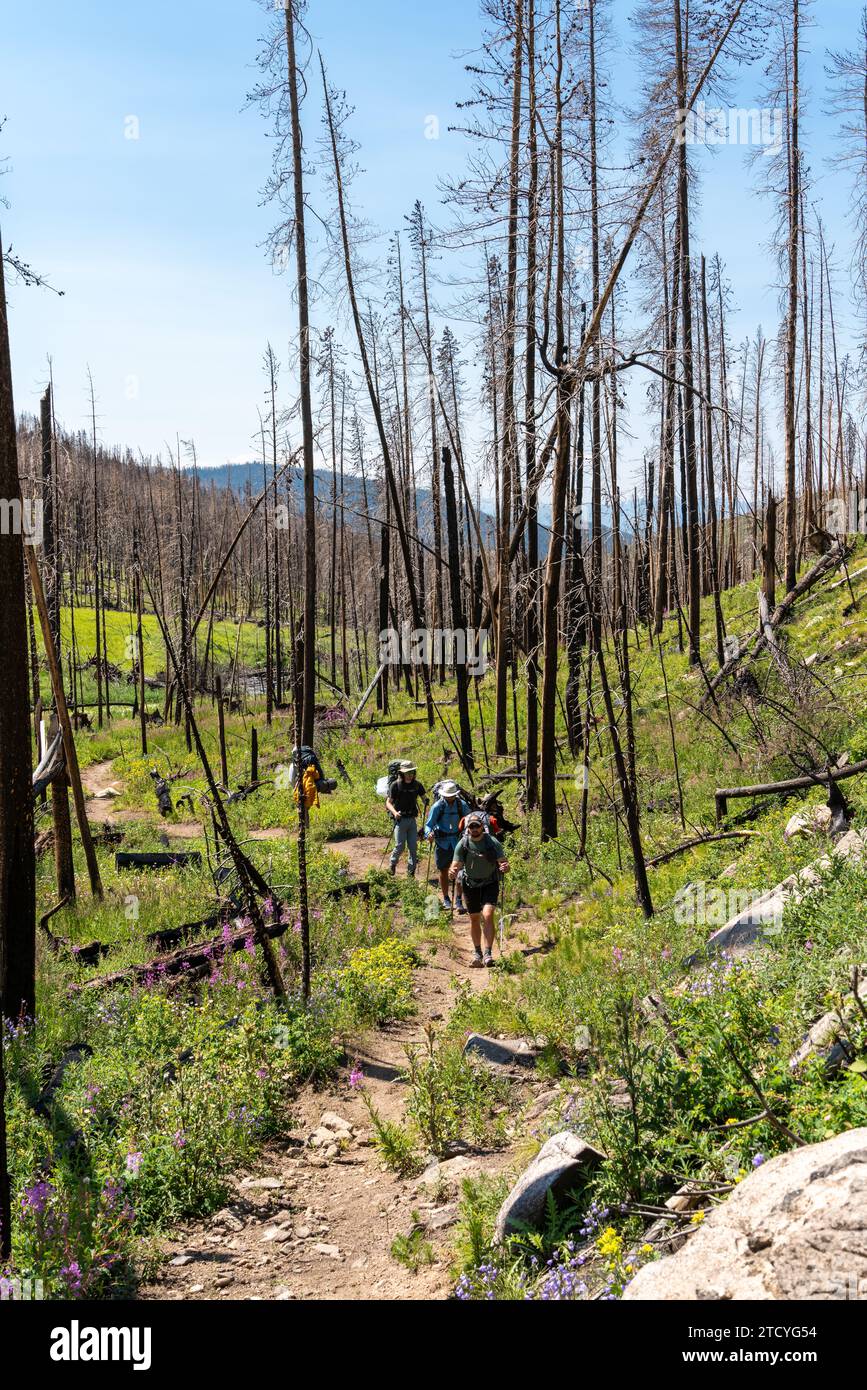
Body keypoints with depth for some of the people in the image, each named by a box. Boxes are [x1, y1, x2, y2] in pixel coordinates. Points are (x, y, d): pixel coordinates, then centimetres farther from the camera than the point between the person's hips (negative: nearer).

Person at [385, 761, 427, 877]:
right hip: (400, 819, -4)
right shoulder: (395, 785, -8)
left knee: (413, 847, 2)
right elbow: (388, 802, -8)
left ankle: (411, 872, 13)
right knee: (399, 846, -6)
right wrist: (394, 812, -27)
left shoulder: (417, 784, 3)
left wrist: (427, 809, -12)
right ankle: (392, 865, 22)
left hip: (412, 819, 4)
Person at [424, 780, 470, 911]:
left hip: (458, 841, 0)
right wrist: (429, 834, -28)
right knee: (444, 871, 10)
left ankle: (458, 900, -2)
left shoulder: (462, 805, -4)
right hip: (442, 842, 0)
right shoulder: (437, 806, -9)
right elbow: (429, 824, -7)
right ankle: (446, 899, 25)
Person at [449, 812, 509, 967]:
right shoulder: (462, 844, -14)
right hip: (471, 884, 2)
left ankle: (488, 953, -14)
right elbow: (456, 866, -13)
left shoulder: (493, 843, -17)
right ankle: (477, 952, 29)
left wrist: (505, 867, -39)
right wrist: (452, 873, -36)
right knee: (474, 919, 11)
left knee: (487, 915, -19)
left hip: (490, 884, -2)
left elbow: (504, 863, -15)